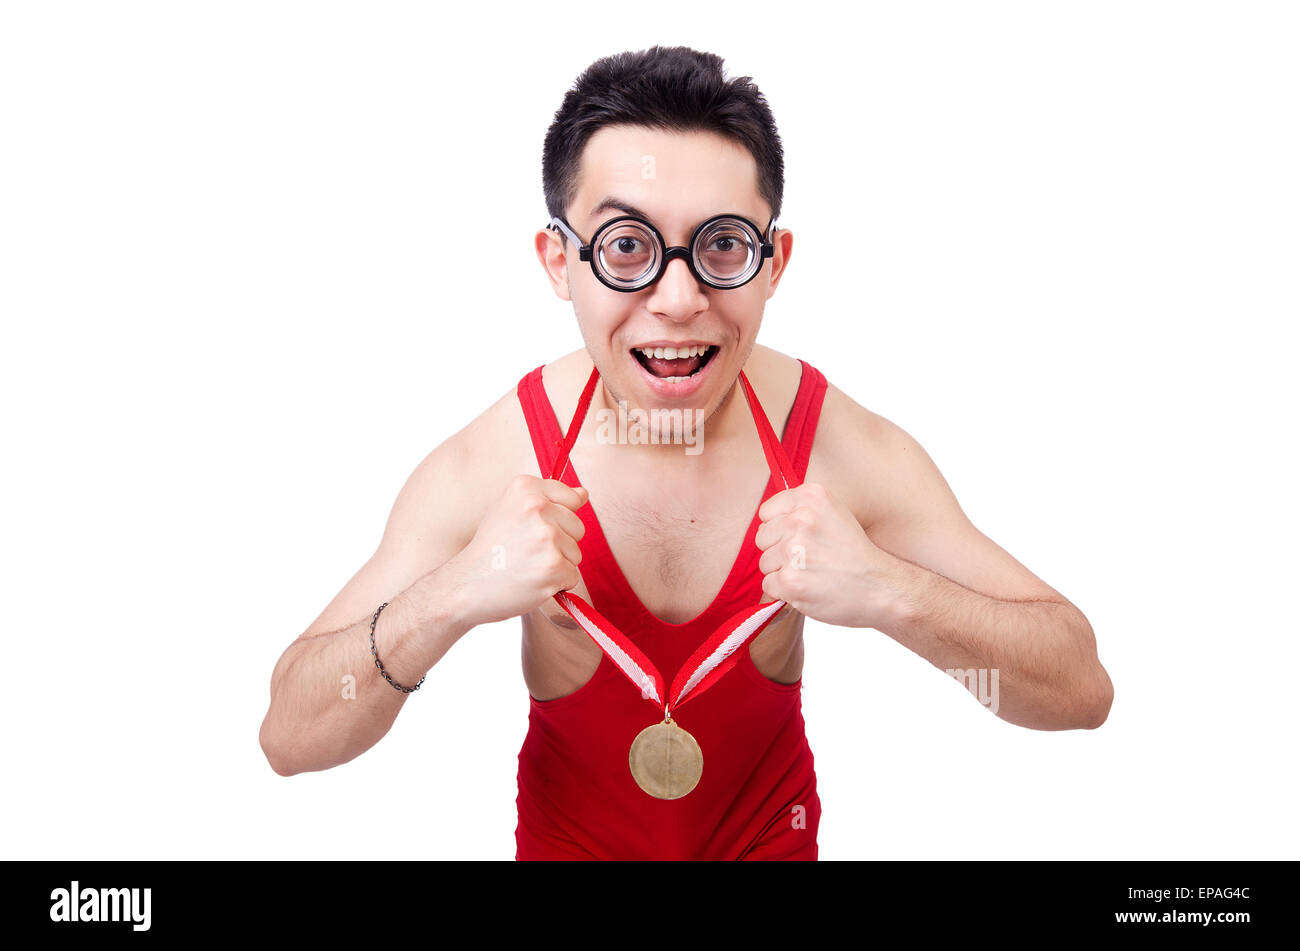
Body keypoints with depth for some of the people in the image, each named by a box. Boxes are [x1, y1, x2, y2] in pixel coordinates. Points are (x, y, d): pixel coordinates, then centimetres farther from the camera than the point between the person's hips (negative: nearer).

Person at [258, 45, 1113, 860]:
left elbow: (1082, 692, -23)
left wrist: (891, 591, -42)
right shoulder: (485, 468, -27)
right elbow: (289, 739, -24)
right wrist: (449, 599, -43)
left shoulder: (846, 449, -26)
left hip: (770, 831, 1)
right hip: (567, 834, 0)